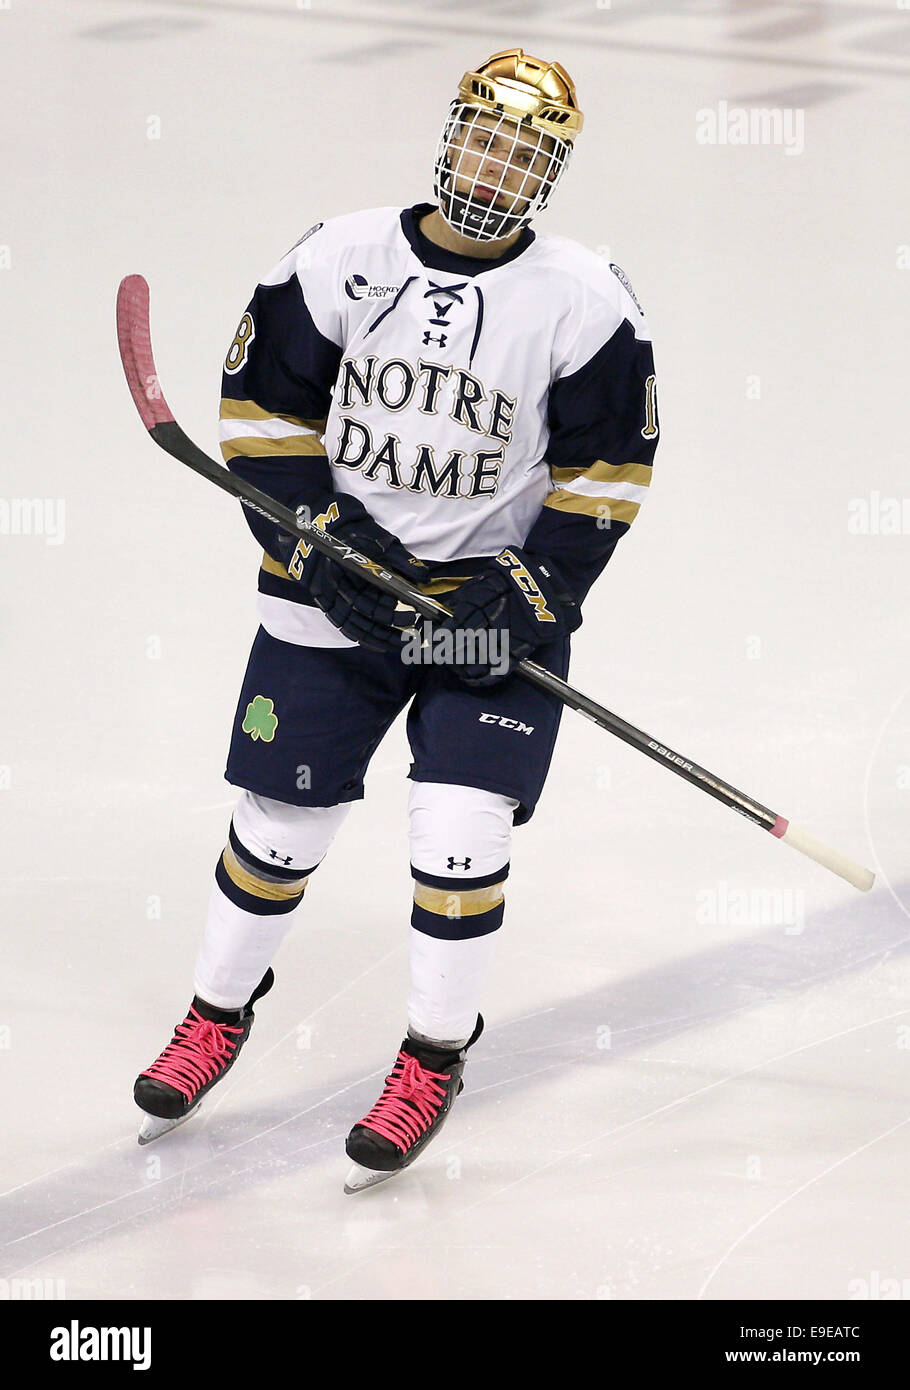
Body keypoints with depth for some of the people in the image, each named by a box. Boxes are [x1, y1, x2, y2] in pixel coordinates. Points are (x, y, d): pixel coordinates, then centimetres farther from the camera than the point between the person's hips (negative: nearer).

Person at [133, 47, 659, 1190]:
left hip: (494, 593, -1)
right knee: (281, 821, 7)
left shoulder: (585, 301, -7)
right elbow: (263, 403, 2)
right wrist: (315, 534, -9)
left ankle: (433, 1059, 8)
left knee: (460, 832, -11)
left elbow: (605, 464, -3)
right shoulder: (339, 259, -4)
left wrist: (532, 590, -12)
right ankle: (218, 1012, 31)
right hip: (338, 583, 2)